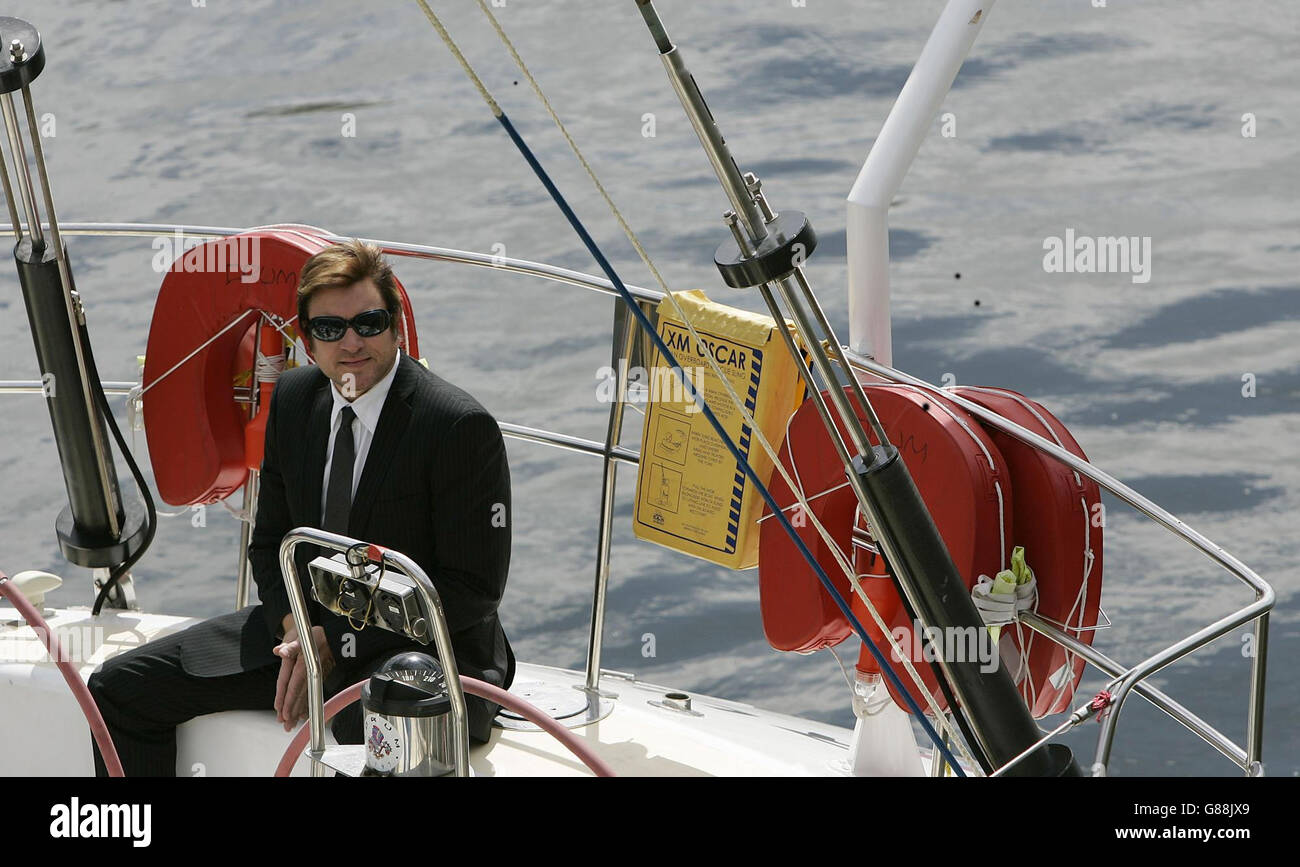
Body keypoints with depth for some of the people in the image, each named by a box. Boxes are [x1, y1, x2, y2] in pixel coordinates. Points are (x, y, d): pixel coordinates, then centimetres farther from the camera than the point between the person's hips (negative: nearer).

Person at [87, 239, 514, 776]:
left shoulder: (463, 427, -15)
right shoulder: (293, 399, 5)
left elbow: (473, 589, -14)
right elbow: (271, 543, 15)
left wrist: (338, 645, -16)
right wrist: (295, 627, -8)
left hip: (425, 649, -7)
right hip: (307, 628, 7)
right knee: (120, 687, 2)